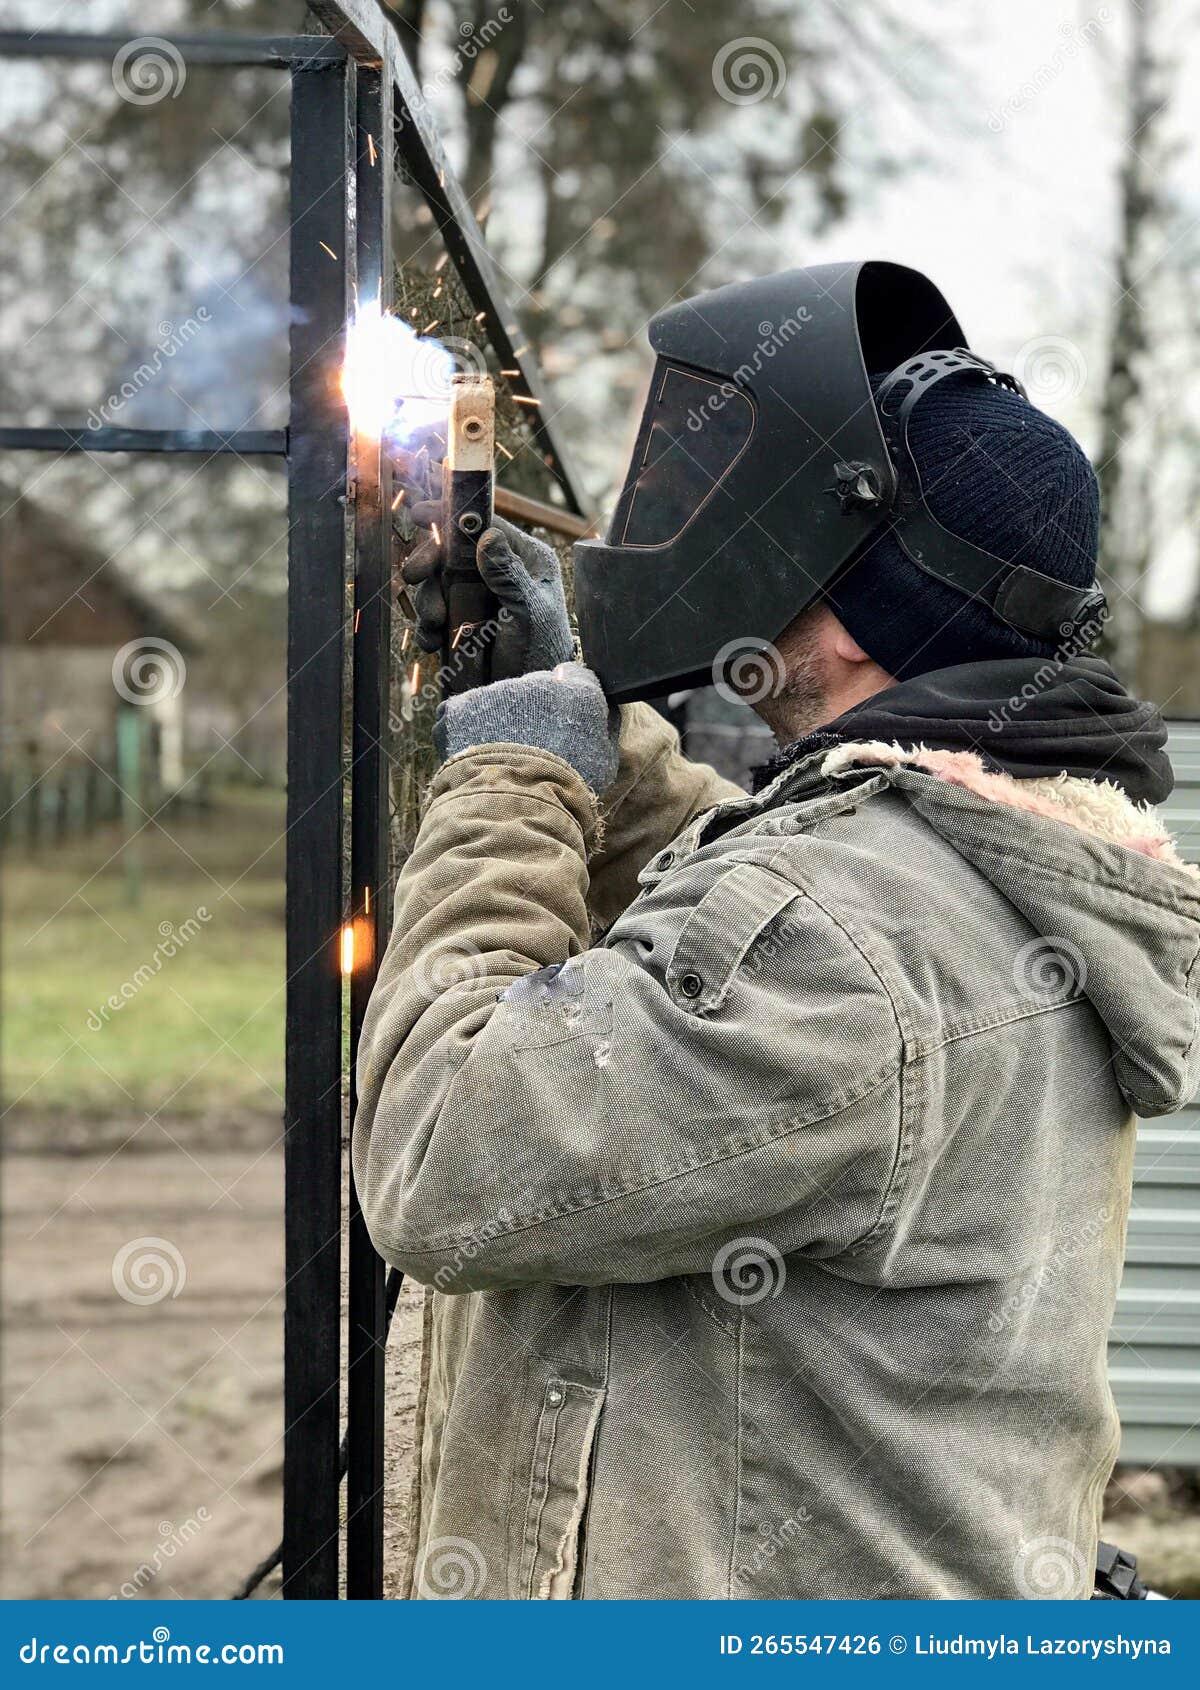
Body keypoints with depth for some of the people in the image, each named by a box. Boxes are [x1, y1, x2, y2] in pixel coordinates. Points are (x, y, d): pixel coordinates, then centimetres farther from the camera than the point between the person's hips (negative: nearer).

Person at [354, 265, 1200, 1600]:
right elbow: (714, 932, 22)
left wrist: (507, 794, -16)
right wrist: (574, 707, 15)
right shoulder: (995, 858, 3)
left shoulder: (834, 932, -29)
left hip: (754, 1588, -9)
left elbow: (444, 1176, -27)